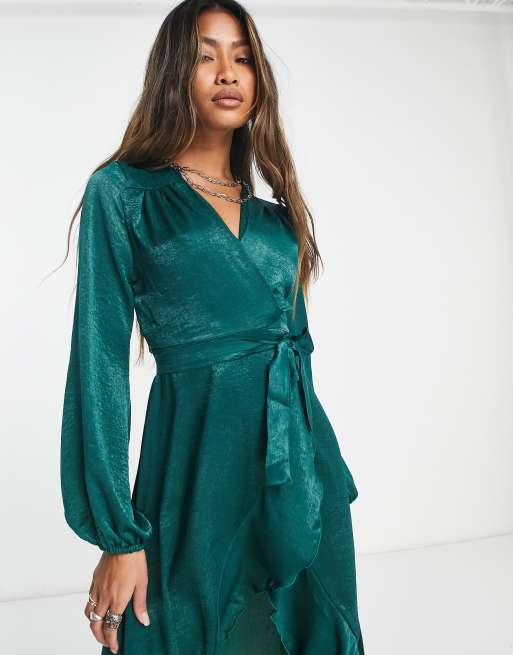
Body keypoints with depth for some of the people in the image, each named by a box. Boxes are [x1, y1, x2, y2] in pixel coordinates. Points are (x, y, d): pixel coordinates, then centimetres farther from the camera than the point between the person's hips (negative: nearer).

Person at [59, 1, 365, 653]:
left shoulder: (276, 215, 12)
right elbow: (100, 362, -8)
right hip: (199, 467, -5)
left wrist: (319, 475, 17)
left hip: (304, 471, 5)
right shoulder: (124, 192, -3)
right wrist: (118, 536, -12)